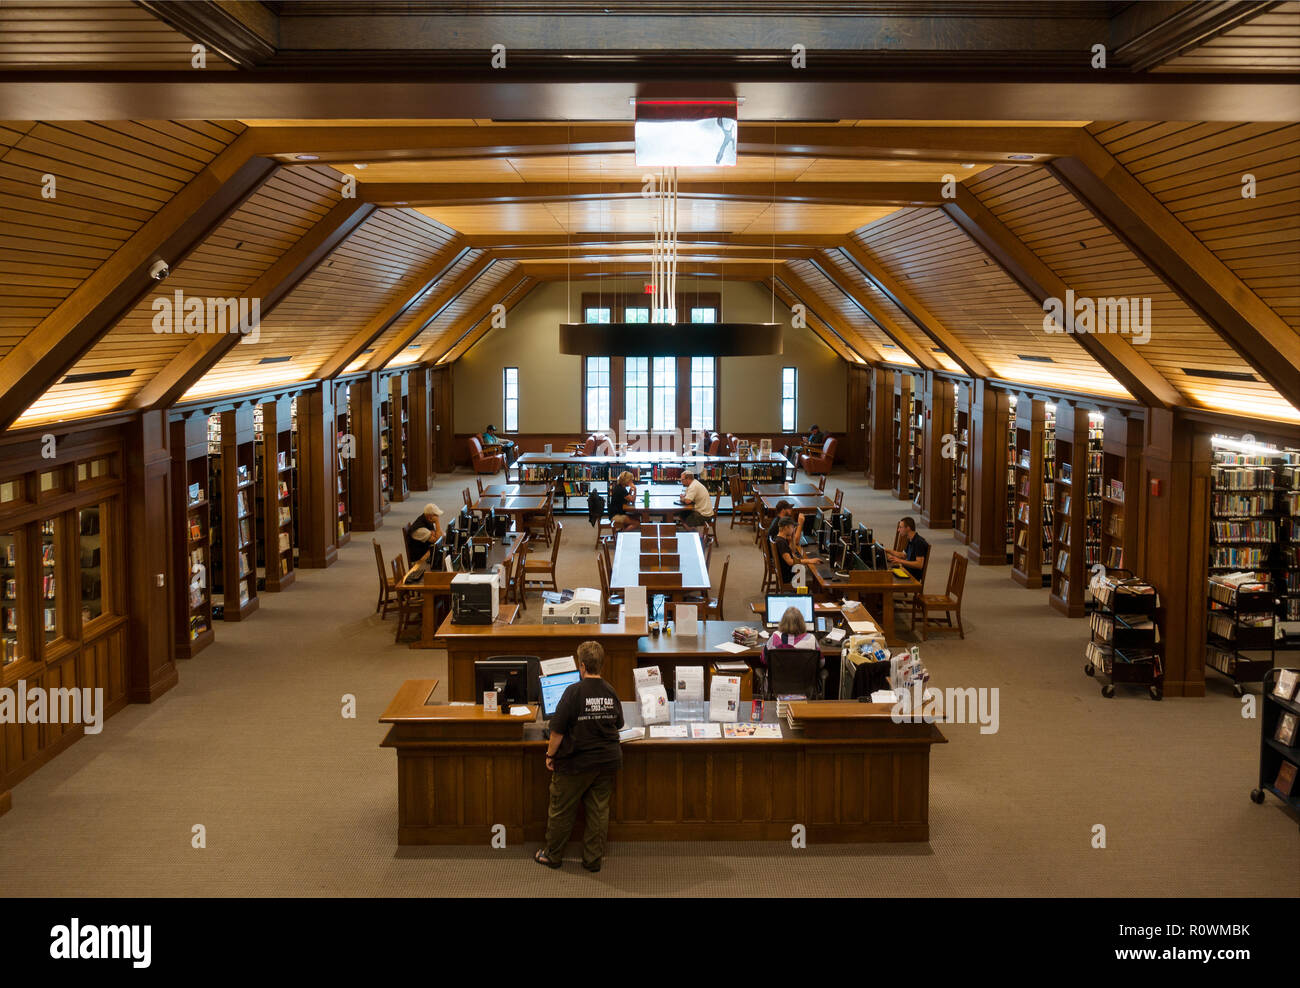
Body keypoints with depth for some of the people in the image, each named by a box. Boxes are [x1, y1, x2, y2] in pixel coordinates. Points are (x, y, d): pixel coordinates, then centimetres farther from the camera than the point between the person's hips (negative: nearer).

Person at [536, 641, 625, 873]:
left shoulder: (574, 692, -17)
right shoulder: (611, 692, -1)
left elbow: (557, 730, -15)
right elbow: (618, 725, 13)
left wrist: (550, 754, -3)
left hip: (576, 764, -5)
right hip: (607, 762, 5)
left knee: (561, 810, 11)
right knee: (599, 810, 12)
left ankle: (553, 855, 24)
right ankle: (593, 860, 16)